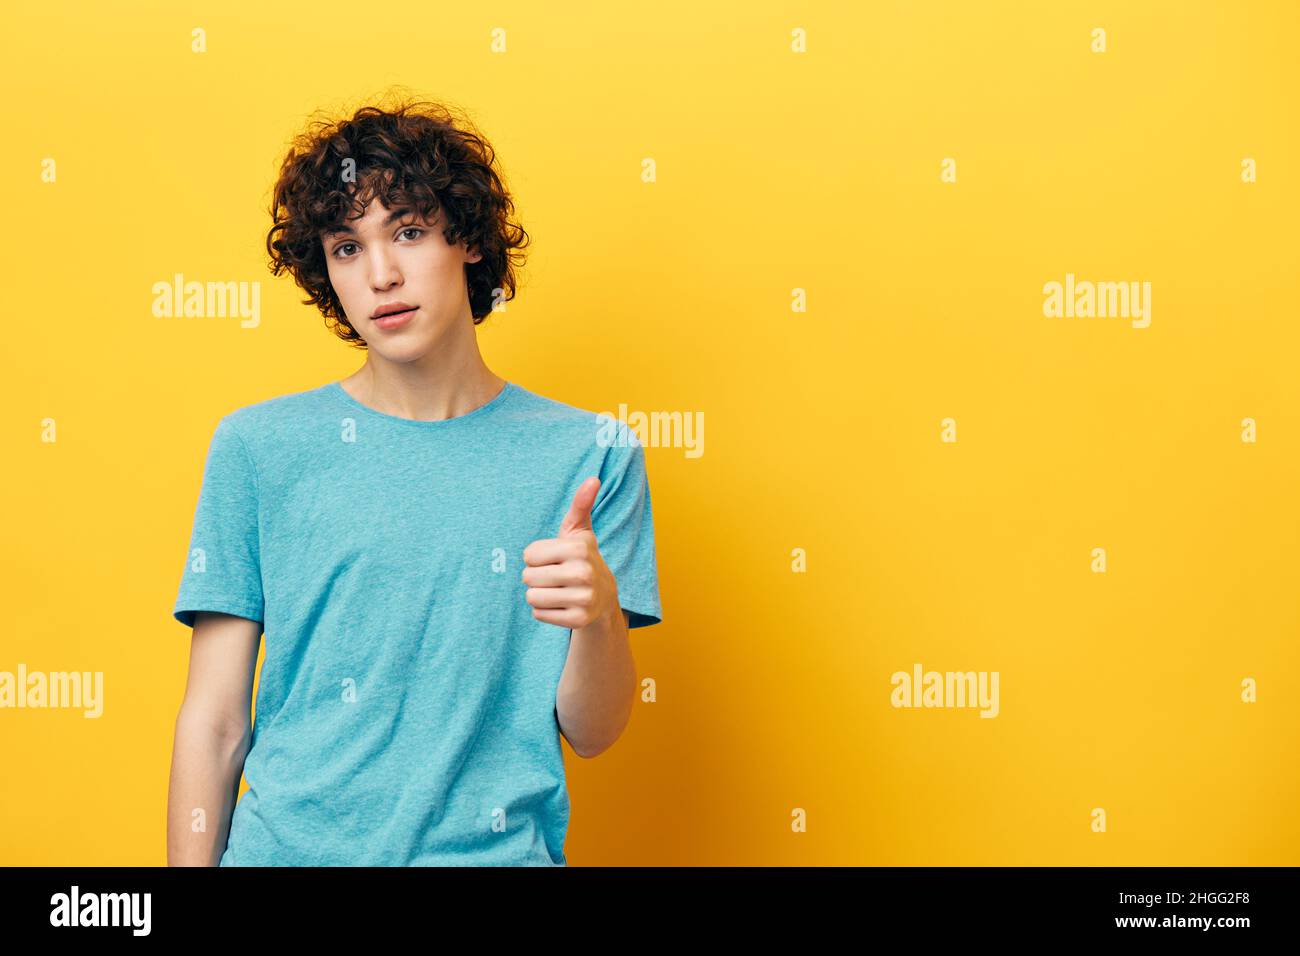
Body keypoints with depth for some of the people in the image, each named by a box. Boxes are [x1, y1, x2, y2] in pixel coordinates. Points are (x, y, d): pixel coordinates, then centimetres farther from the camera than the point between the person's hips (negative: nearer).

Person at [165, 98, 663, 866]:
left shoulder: (590, 456, -2)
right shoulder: (259, 448, -2)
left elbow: (592, 732, -4)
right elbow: (214, 723, -1)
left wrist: (601, 611, -22)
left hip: (498, 848, 0)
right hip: (287, 844, 1)